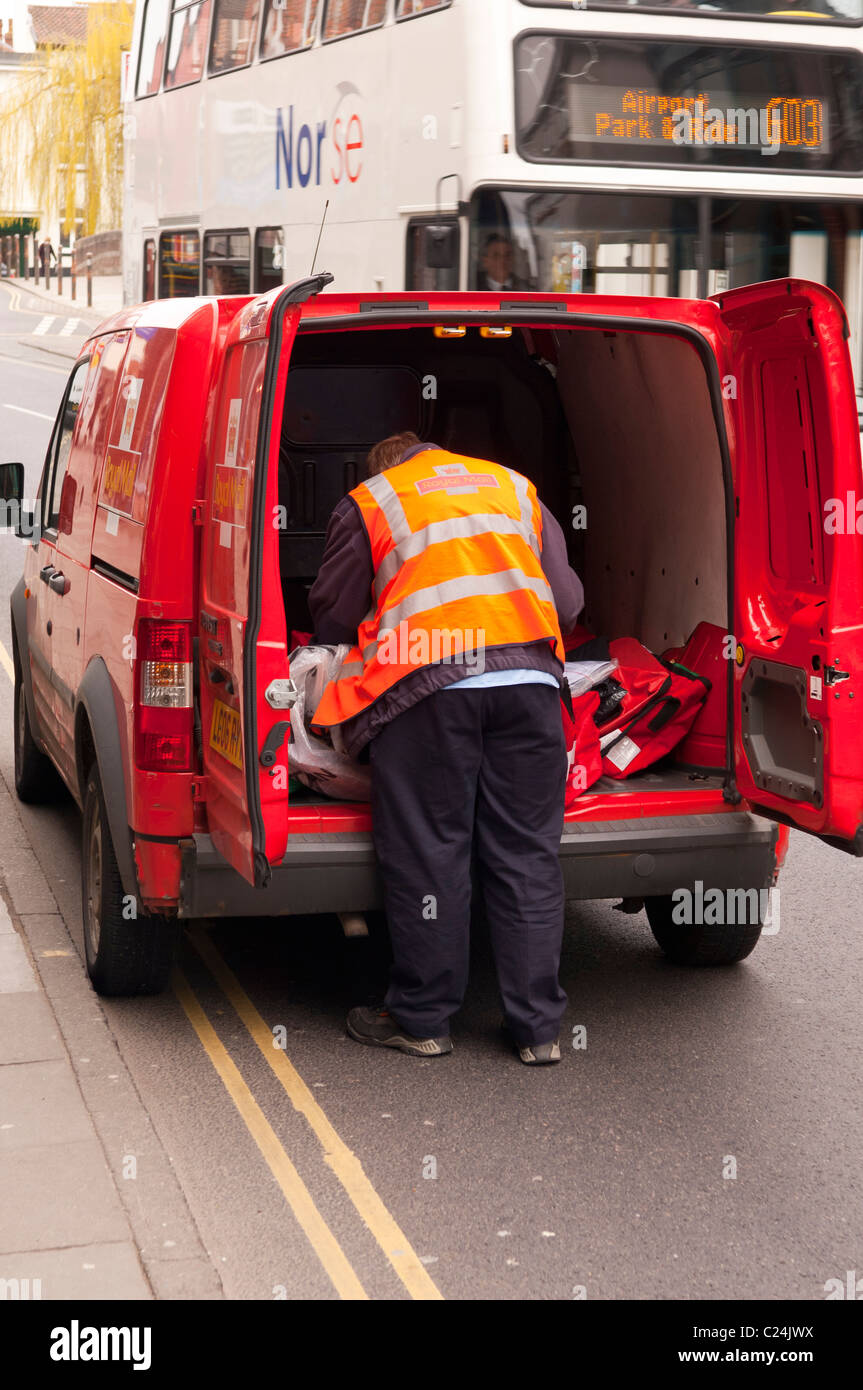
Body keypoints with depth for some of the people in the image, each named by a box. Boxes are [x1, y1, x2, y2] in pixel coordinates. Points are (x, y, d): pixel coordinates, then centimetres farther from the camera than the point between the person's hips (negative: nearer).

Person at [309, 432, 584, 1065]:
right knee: (527, 856, 8)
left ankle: (422, 1019, 14)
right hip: (529, 680, 3)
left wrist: (382, 632, 37)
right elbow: (568, 600, 22)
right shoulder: (514, 486, 26)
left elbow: (332, 617, 16)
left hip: (427, 683, -3)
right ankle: (539, 1027, 12)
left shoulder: (367, 502, 16)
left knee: (425, 855, 5)